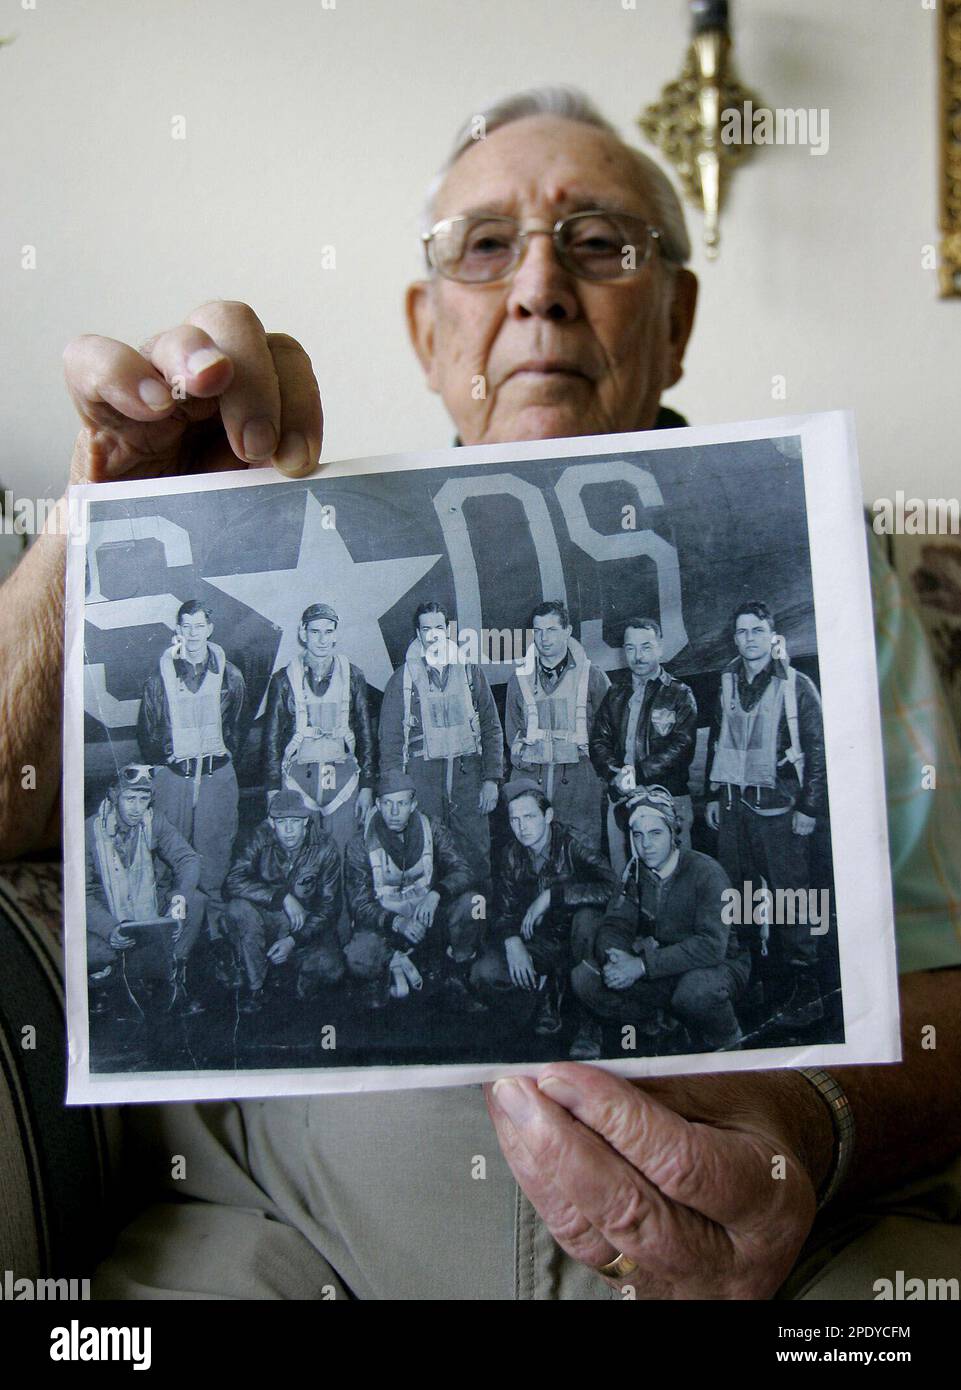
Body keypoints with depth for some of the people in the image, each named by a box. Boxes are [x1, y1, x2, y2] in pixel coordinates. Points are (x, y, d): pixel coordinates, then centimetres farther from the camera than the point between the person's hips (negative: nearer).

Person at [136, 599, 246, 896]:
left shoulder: (230, 676, 4)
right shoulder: (160, 678, 1)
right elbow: (146, 730, 8)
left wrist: (225, 755, 8)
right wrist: (161, 762, 6)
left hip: (218, 774, 0)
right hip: (173, 775, 0)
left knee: (215, 845, 4)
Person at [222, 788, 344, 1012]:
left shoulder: (324, 847, -12)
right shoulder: (262, 838, -12)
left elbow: (329, 907, -10)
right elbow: (233, 882, -25)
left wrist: (293, 940, -22)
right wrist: (283, 898, -31)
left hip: (308, 926, -1)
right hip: (268, 919, 1)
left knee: (330, 970, -28)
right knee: (238, 908, -30)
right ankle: (254, 988, -13)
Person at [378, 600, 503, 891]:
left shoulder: (470, 672, 11)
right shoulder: (403, 678, 7)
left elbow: (492, 729, 11)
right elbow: (390, 739, 7)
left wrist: (492, 778, 2)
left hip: (468, 773, 1)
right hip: (422, 775, -1)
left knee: (476, 853, -1)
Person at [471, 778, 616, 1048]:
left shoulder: (571, 845, -17)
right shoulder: (513, 856, 0)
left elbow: (609, 887, -34)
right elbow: (504, 911, 0)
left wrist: (550, 896, -33)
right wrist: (512, 941, -22)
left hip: (575, 937, -3)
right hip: (540, 942, 3)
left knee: (586, 914, -37)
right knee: (485, 973, -21)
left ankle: (590, 1022, -21)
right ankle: (543, 998, 9)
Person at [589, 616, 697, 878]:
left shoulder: (680, 695, 2)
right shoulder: (615, 694, 16)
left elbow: (682, 747, -9)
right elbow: (599, 741, 8)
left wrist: (639, 772, -20)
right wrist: (614, 773, -12)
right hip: (620, 800, 4)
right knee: (622, 878, 9)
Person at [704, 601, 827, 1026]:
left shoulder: (796, 685, -2)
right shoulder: (728, 685, 13)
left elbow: (817, 750, -4)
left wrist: (809, 807, -9)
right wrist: (712, 795, 14)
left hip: (777, 806, -5)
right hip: (732, 806, 5)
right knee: (738, 895, 8)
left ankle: (805, 994, 5)